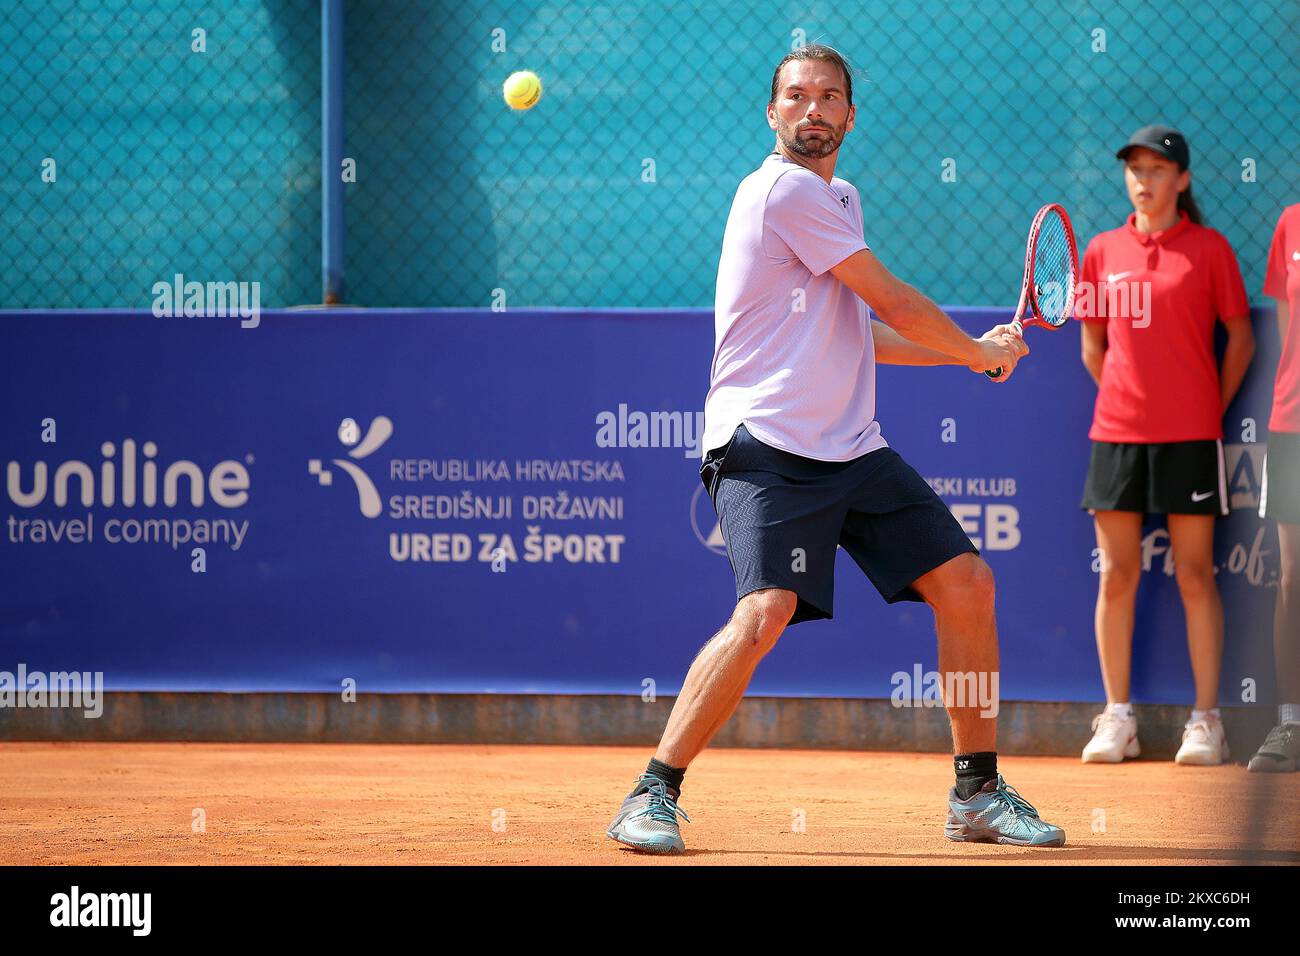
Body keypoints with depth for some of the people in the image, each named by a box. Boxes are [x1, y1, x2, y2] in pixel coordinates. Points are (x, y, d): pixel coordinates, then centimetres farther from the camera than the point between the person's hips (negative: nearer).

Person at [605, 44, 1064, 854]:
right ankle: (653, 796, -15)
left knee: (967, 584, 2)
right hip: (768, 445, -9)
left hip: (852, 450, 9)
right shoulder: (785, 189, -11)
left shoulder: (838, 199, 19)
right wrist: (980, 352, 7)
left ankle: (978, 794, 13)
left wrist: (969, 351, 19)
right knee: (768, 611, -25)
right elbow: (894, 304, -8)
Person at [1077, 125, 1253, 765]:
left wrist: (1212, 408, 3)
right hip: (1116, 432, 3)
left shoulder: (1209, 249, 1)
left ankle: (1205, 721, 1)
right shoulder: (1103, 251, 10)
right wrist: (1129, 399, 10)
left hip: (1190, 435, -3)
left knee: (1195, 576, -2)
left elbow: (1240, 338, 5)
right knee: (1116, 575, 2)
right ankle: (1117, 719, 8)